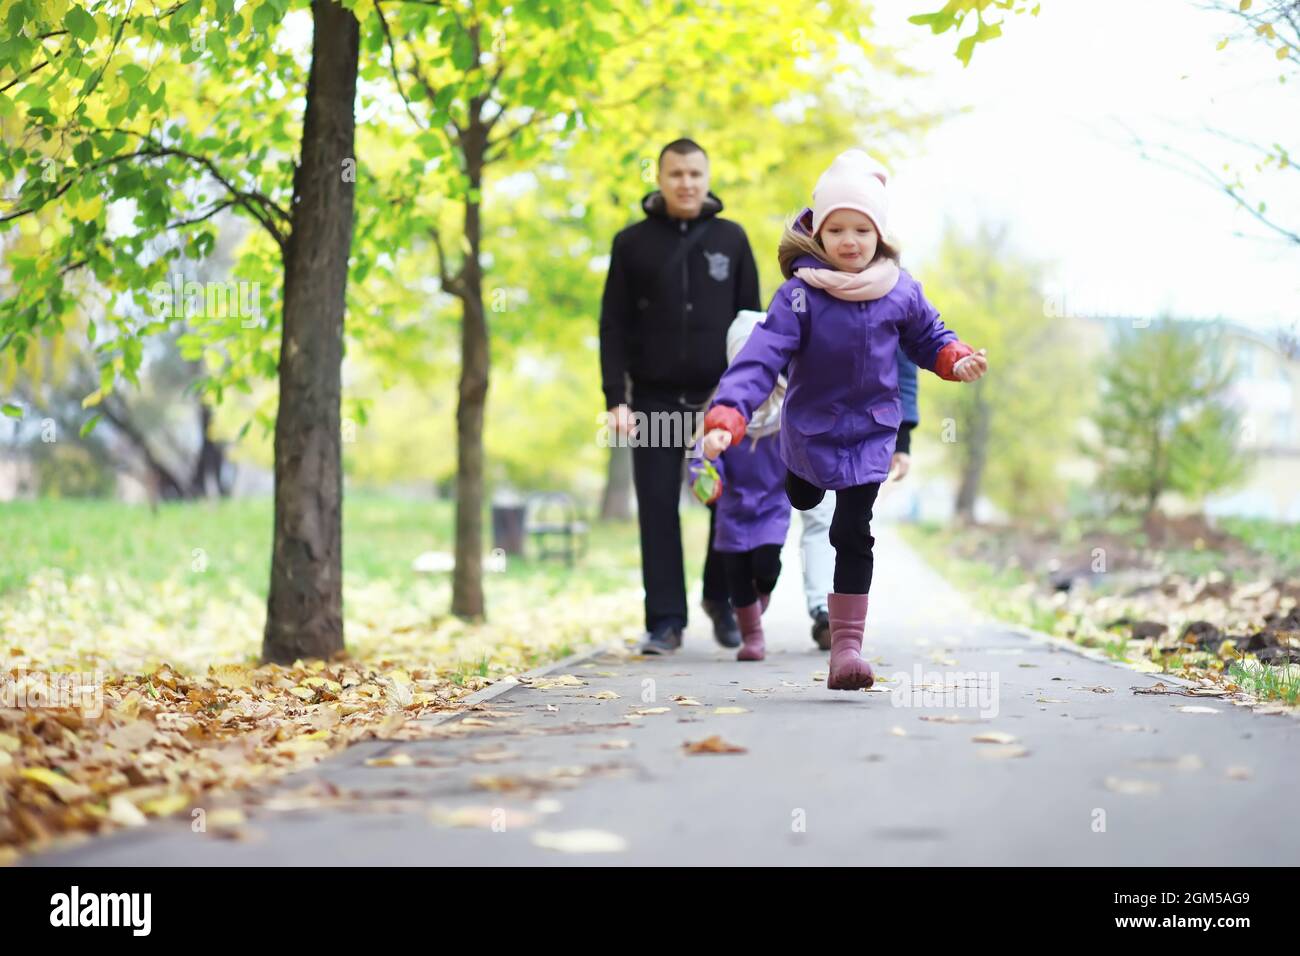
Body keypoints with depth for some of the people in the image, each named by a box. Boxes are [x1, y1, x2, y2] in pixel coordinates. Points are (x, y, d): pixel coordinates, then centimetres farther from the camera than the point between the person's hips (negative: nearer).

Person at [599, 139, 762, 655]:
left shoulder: (731, 238, 8)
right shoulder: (633, 242, 5)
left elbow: (751, 319, 11)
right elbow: (614, 326, 3)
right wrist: (616, 398, -5)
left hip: (720, 397, 0)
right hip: (655, 398, 0)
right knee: (658, 509, -1)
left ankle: (722, 599, 18)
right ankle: (666, 621, 4)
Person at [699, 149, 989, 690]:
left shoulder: (900, 291, -10)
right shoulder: (800, 294, -22)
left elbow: (927, 337, 9)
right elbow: (761, 356, -31)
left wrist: (957, 360, -13)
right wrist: (725, 418, -43)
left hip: (871, 429, 0)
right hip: (810, 427, 0)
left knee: (852, 534, -9)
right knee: (803, 502, 28)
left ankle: (847, 644, -3)